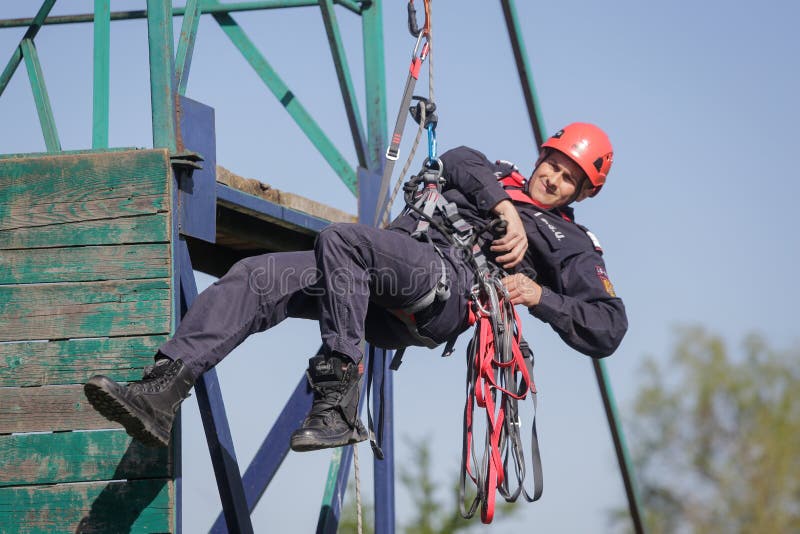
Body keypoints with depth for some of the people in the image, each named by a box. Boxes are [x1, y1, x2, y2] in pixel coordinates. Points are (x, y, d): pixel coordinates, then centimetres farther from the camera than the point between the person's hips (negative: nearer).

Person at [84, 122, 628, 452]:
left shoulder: (571, 245, 23)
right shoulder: (499, 177, 36)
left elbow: (610, 330, 13)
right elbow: (457, 160, 13)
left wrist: (540, 295, 0)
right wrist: (504, 207, 2)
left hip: (449, 276, -6)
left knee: (340, 239, -35)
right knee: (257, 276, -17)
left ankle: (339, 401, -38)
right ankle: (161, 392, -31)